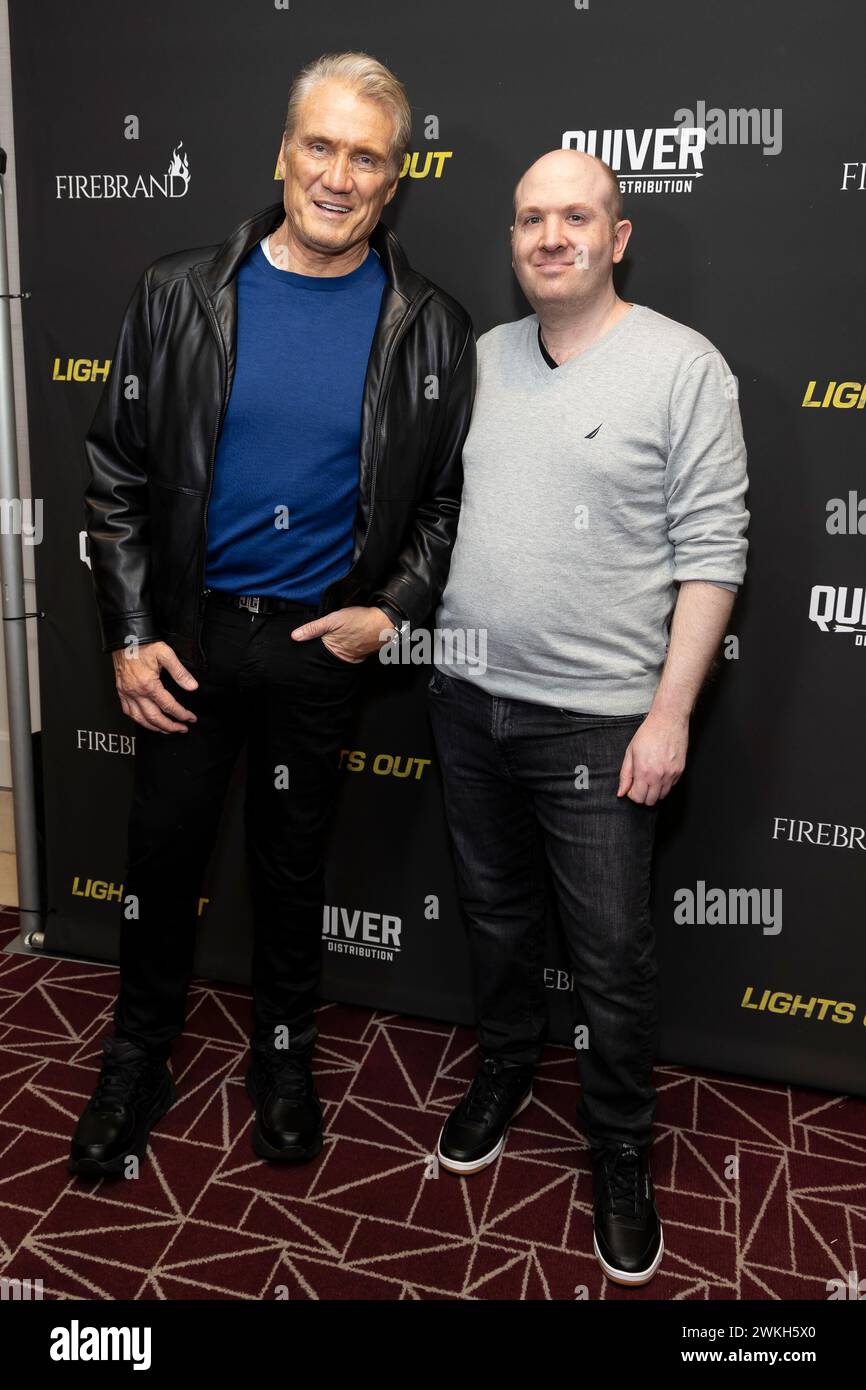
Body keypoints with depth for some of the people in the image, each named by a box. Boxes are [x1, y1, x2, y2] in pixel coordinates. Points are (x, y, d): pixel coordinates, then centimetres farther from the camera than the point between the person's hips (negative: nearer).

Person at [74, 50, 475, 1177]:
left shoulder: (431, 329, -5)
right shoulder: (181, 295, -4)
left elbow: (447, 494, 3)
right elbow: (116, 471, 0)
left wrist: (394, 611, -9)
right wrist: (130, 635, -4)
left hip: (323, 642, 0)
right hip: (187, 631, 1)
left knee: (292, 860, 15)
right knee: (164, 848, 12)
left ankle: (283, 1059, 38)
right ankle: (137, 1062, 35)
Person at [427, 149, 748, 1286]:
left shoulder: (683, 366, -8)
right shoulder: (480, 359, 8)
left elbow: (712, 551, -11)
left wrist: (671, 713, -15)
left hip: (595, 720, -5)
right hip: (469, 697, 5)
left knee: (612, 955, 6)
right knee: (496, 914, 20)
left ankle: (620, 1152, 28)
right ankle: (505, 1072, 44)